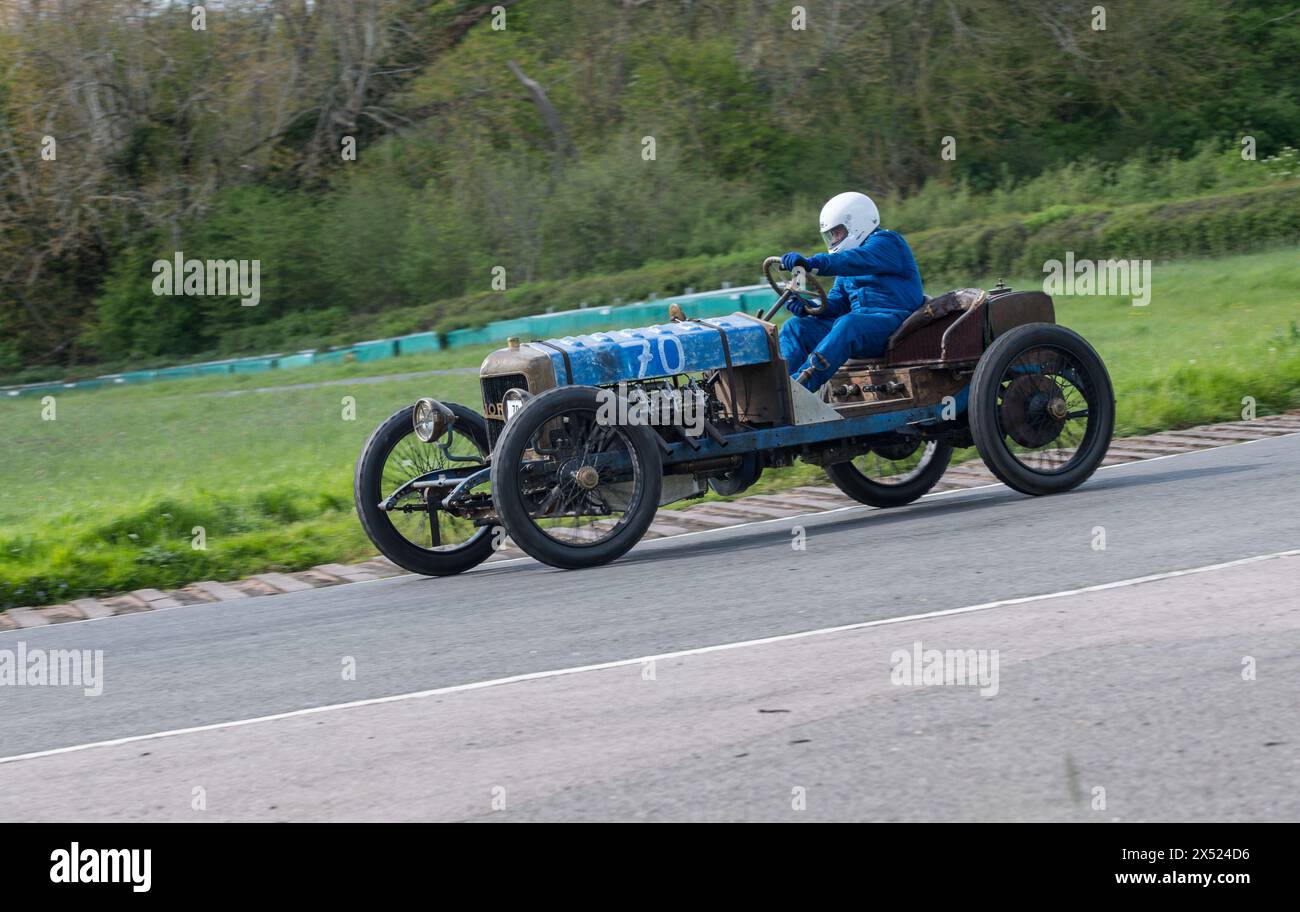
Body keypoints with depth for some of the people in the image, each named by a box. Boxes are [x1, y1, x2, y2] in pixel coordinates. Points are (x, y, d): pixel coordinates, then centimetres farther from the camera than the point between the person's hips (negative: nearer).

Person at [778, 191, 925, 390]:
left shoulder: (886, 242, -1)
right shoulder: (847, 264, 26)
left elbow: (860, 260, -23)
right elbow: (836, 303, 18)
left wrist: (813, 263, -38)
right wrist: (808, 308, -5)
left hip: (892, 319, -9)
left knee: (848, 325, -38)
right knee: (795, 327, -3)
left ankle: (799, 386, -53)